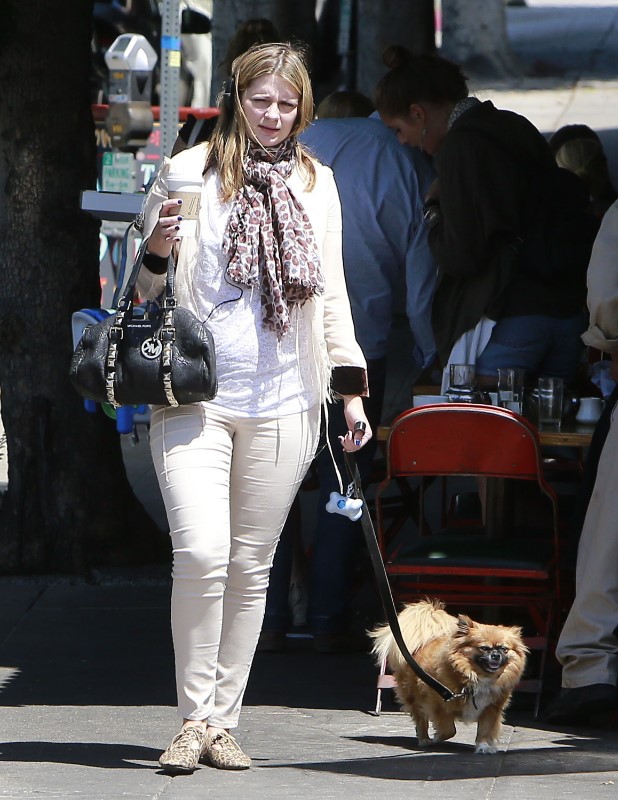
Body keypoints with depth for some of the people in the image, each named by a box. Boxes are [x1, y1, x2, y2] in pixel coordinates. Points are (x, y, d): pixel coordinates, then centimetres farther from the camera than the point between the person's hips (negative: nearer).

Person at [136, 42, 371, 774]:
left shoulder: (316, 185, 12)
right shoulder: (188, 173, 2)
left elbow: (331, 292, 18)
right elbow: (142, 287, 8)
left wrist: (350, 388, 11)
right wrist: (159, 247, -14)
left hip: (282, 405, 3)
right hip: (195, 398, -3)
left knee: (251, 567, 5)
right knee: (202, 554, -16)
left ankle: (223, 719, 13)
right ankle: (193, 717, -4)